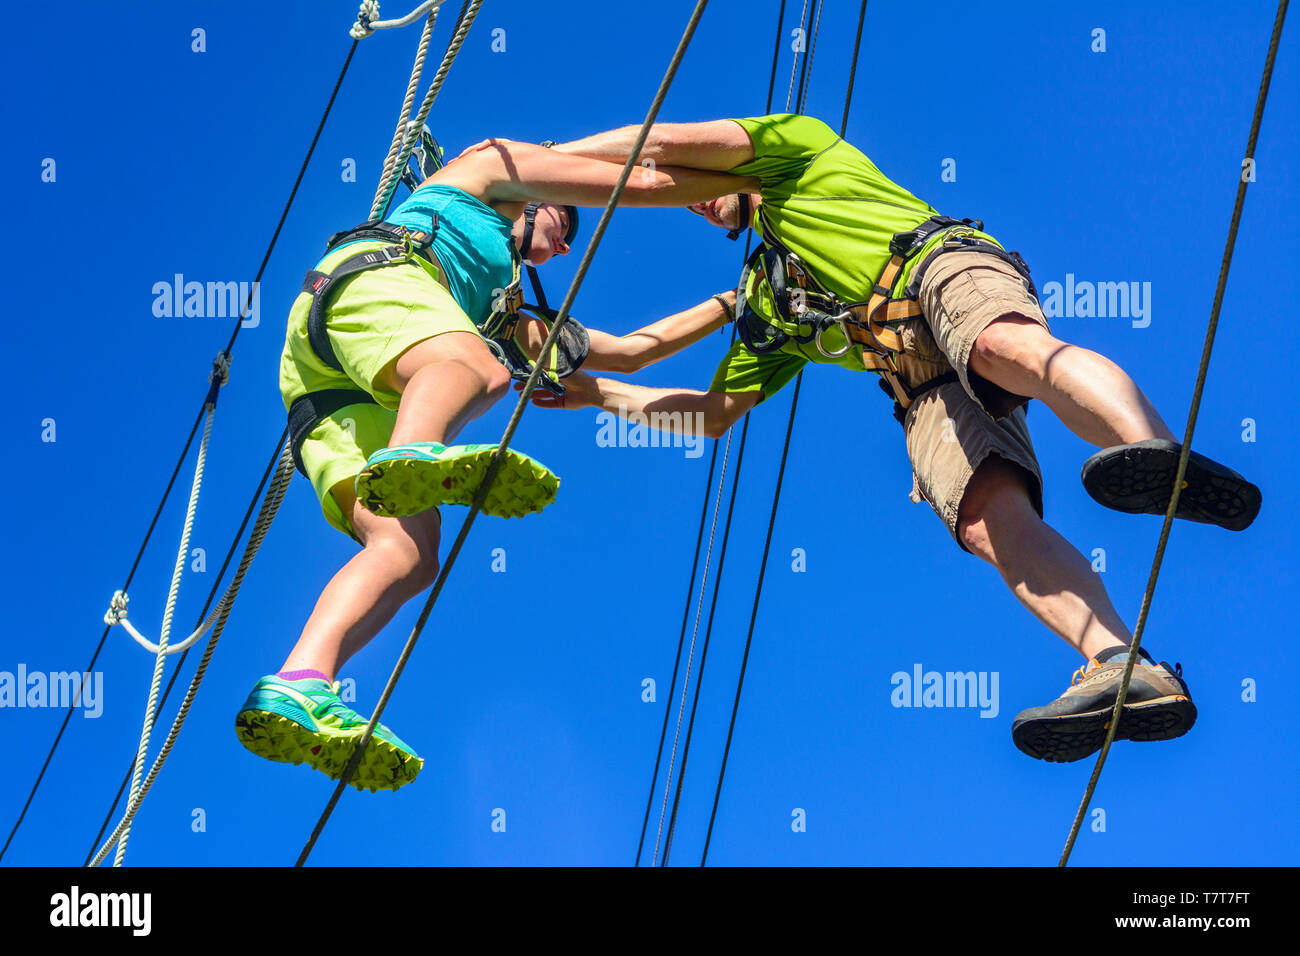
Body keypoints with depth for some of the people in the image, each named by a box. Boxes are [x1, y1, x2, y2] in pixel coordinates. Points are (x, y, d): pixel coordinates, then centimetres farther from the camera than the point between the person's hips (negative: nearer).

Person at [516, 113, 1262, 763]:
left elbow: (671, 141, 11)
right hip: (923, 390, 5)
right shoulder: (766, 302, 39)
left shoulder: (794, 148, 24)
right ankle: (1125, 671, -49)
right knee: (988, 517, -26)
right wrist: (597, 392, 41)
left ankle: (1166, 457, -66)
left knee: (1006, 347, -41)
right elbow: (717, 412, 39)